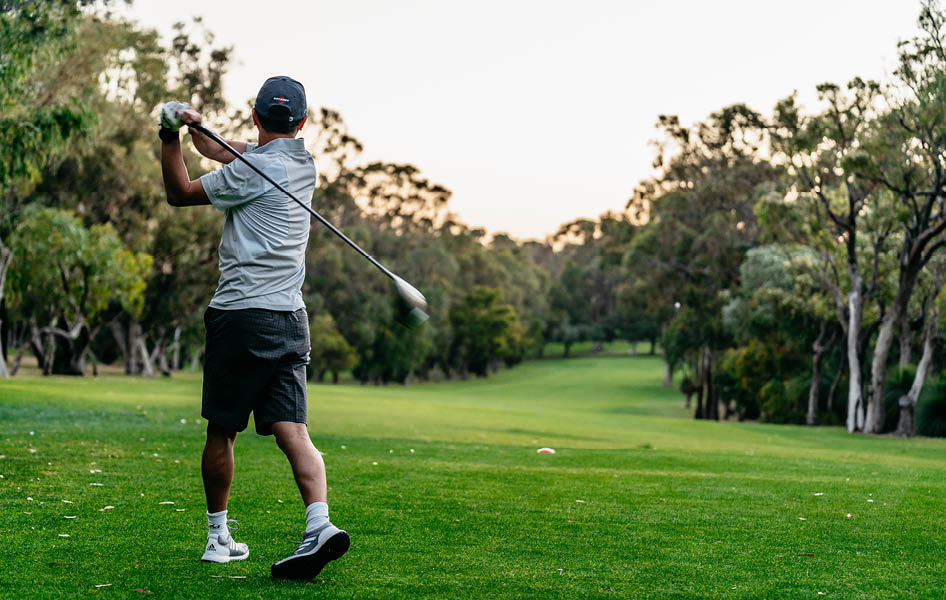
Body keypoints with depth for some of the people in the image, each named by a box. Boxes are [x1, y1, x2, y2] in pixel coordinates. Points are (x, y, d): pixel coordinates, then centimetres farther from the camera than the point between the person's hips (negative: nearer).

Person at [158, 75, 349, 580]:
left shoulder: (251, 170, -9)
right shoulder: (302, 160, 12)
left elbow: (181, 194, 3)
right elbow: (230, 154, 23)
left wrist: (170, 137, 6)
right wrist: (194, 127, 13)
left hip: (241, 315, -6)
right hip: (290, 319, 6)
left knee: (221, 431, 7)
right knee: (292, 430, -4)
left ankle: (218, 536, 16)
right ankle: (319, 524, -21)